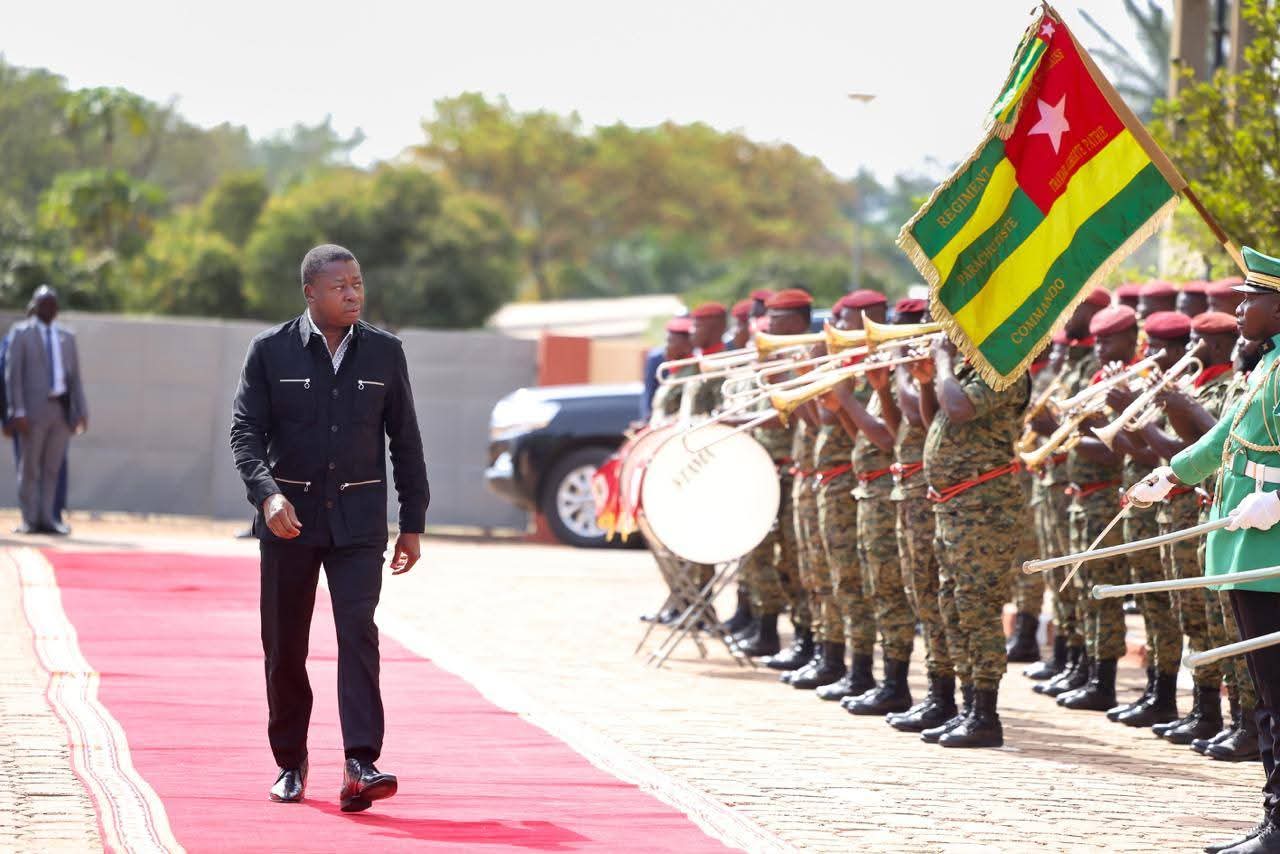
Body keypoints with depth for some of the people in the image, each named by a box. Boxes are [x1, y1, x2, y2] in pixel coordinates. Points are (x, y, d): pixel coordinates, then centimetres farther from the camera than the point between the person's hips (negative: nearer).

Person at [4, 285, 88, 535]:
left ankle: (46, 519, 9)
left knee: (52, 467, 4)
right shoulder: (21, 333, 1)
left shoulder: (66, 337, 15)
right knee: (29, 467, 0)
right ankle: (29, 520, 4)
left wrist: (81, 411, 4)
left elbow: (75, 376, 13)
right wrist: (18, 412, -13)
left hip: (62, 409, 4)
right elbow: (12, 375, -4)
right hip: (34, 409, -4)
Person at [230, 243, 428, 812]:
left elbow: (405, 441, 9)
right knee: (284, 644, 6)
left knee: (358, 630, -15)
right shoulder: (271, 351, -1)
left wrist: (413, 523, 8)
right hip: (288, 517, 0)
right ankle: (290, 764, 22)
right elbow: (245, 431, -4)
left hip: (358, 519, 0)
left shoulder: (385, 352, 5)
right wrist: (267, 494, -22)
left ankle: (360, 764, -22)